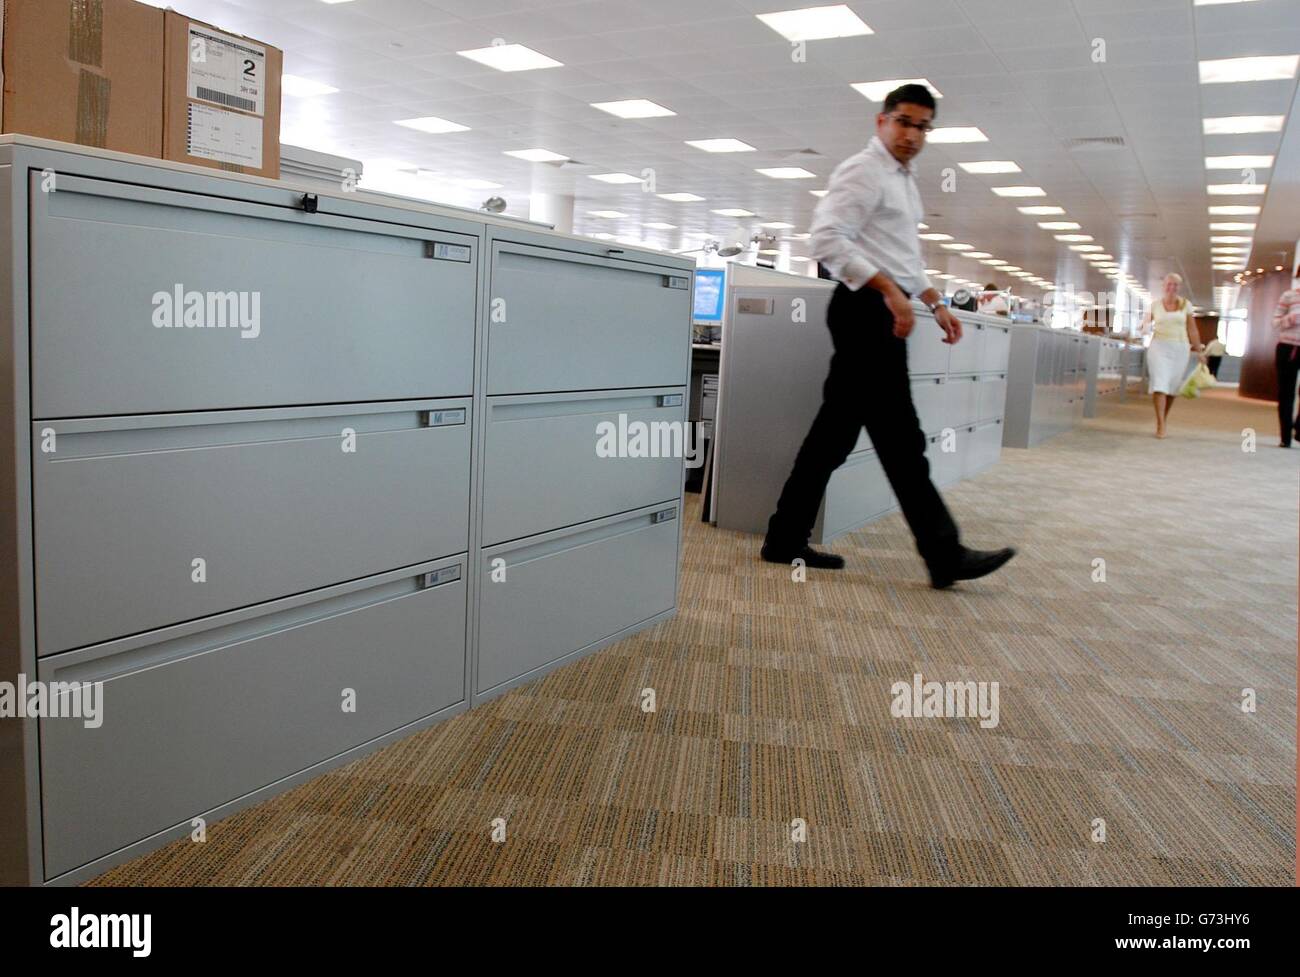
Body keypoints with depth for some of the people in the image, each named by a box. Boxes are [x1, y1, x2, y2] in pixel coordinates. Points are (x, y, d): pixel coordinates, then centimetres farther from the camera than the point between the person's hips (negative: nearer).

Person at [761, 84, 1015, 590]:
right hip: (866, 309, -10)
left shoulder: (905, 180, 23)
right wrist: (889, 290, -24)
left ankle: (787, 539, 14)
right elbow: (827, 240, -20)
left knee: (837, 429, 9)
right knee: (899, 436, -10)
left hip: (886, 312, 10)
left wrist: (936, 302, 19)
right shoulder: (862, 172, -7)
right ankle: (944, 556, -8)